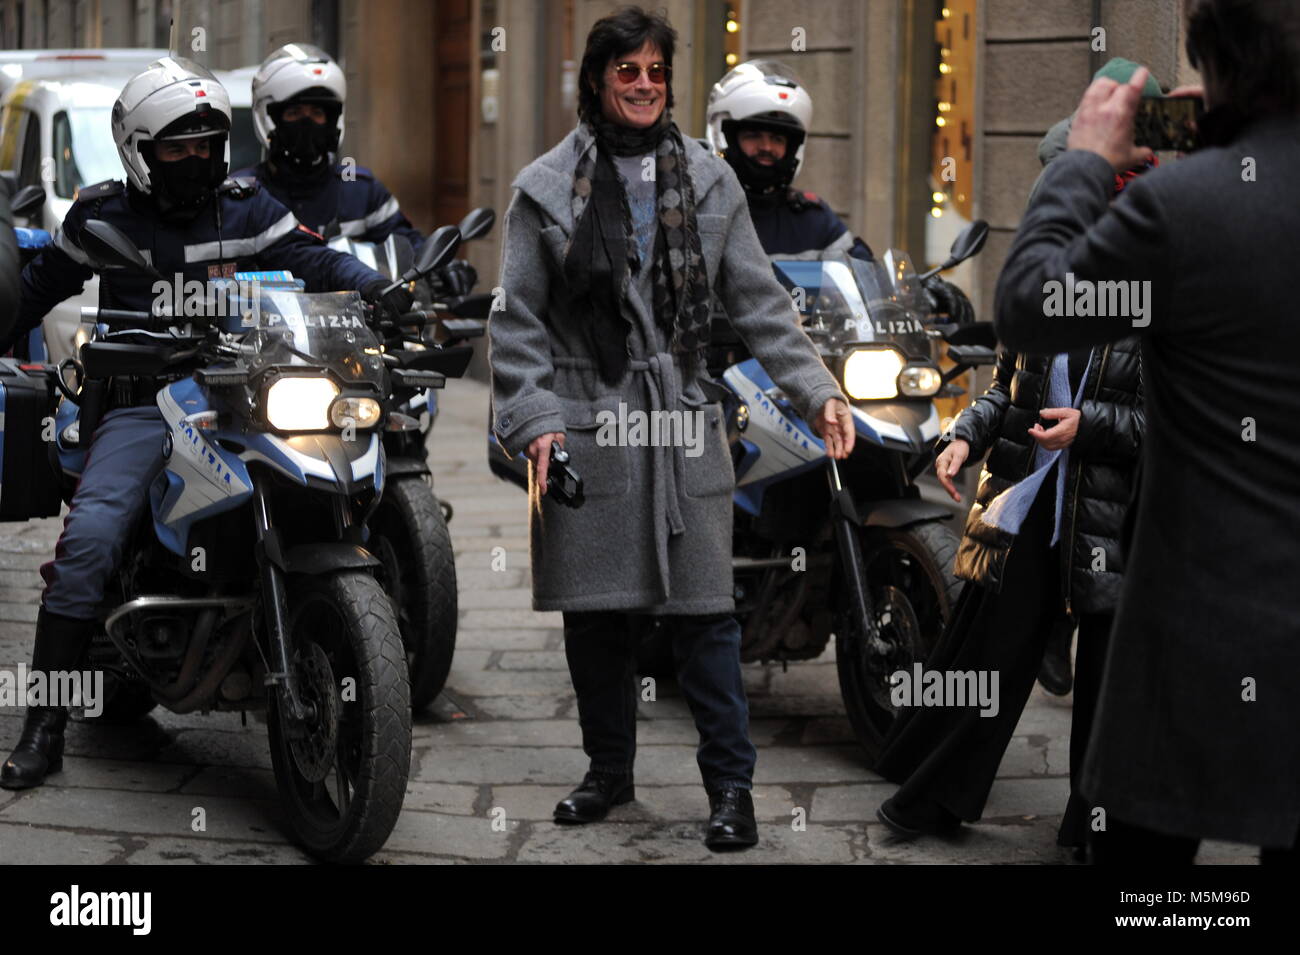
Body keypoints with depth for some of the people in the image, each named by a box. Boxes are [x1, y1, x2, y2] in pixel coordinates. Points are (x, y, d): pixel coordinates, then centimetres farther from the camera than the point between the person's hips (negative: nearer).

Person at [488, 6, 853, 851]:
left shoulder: (709, 181, 8)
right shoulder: (547, 187, 4)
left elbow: (759, 303, 7)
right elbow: (518, 321, 4)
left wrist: (818, 391, -3)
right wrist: (533, 422, -7)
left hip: (684, 421, 0)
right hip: (584, 425, 0)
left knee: (705, 611, -2)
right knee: (595, 614, 7)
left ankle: (730, 784, 7)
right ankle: (610, 771, 24)